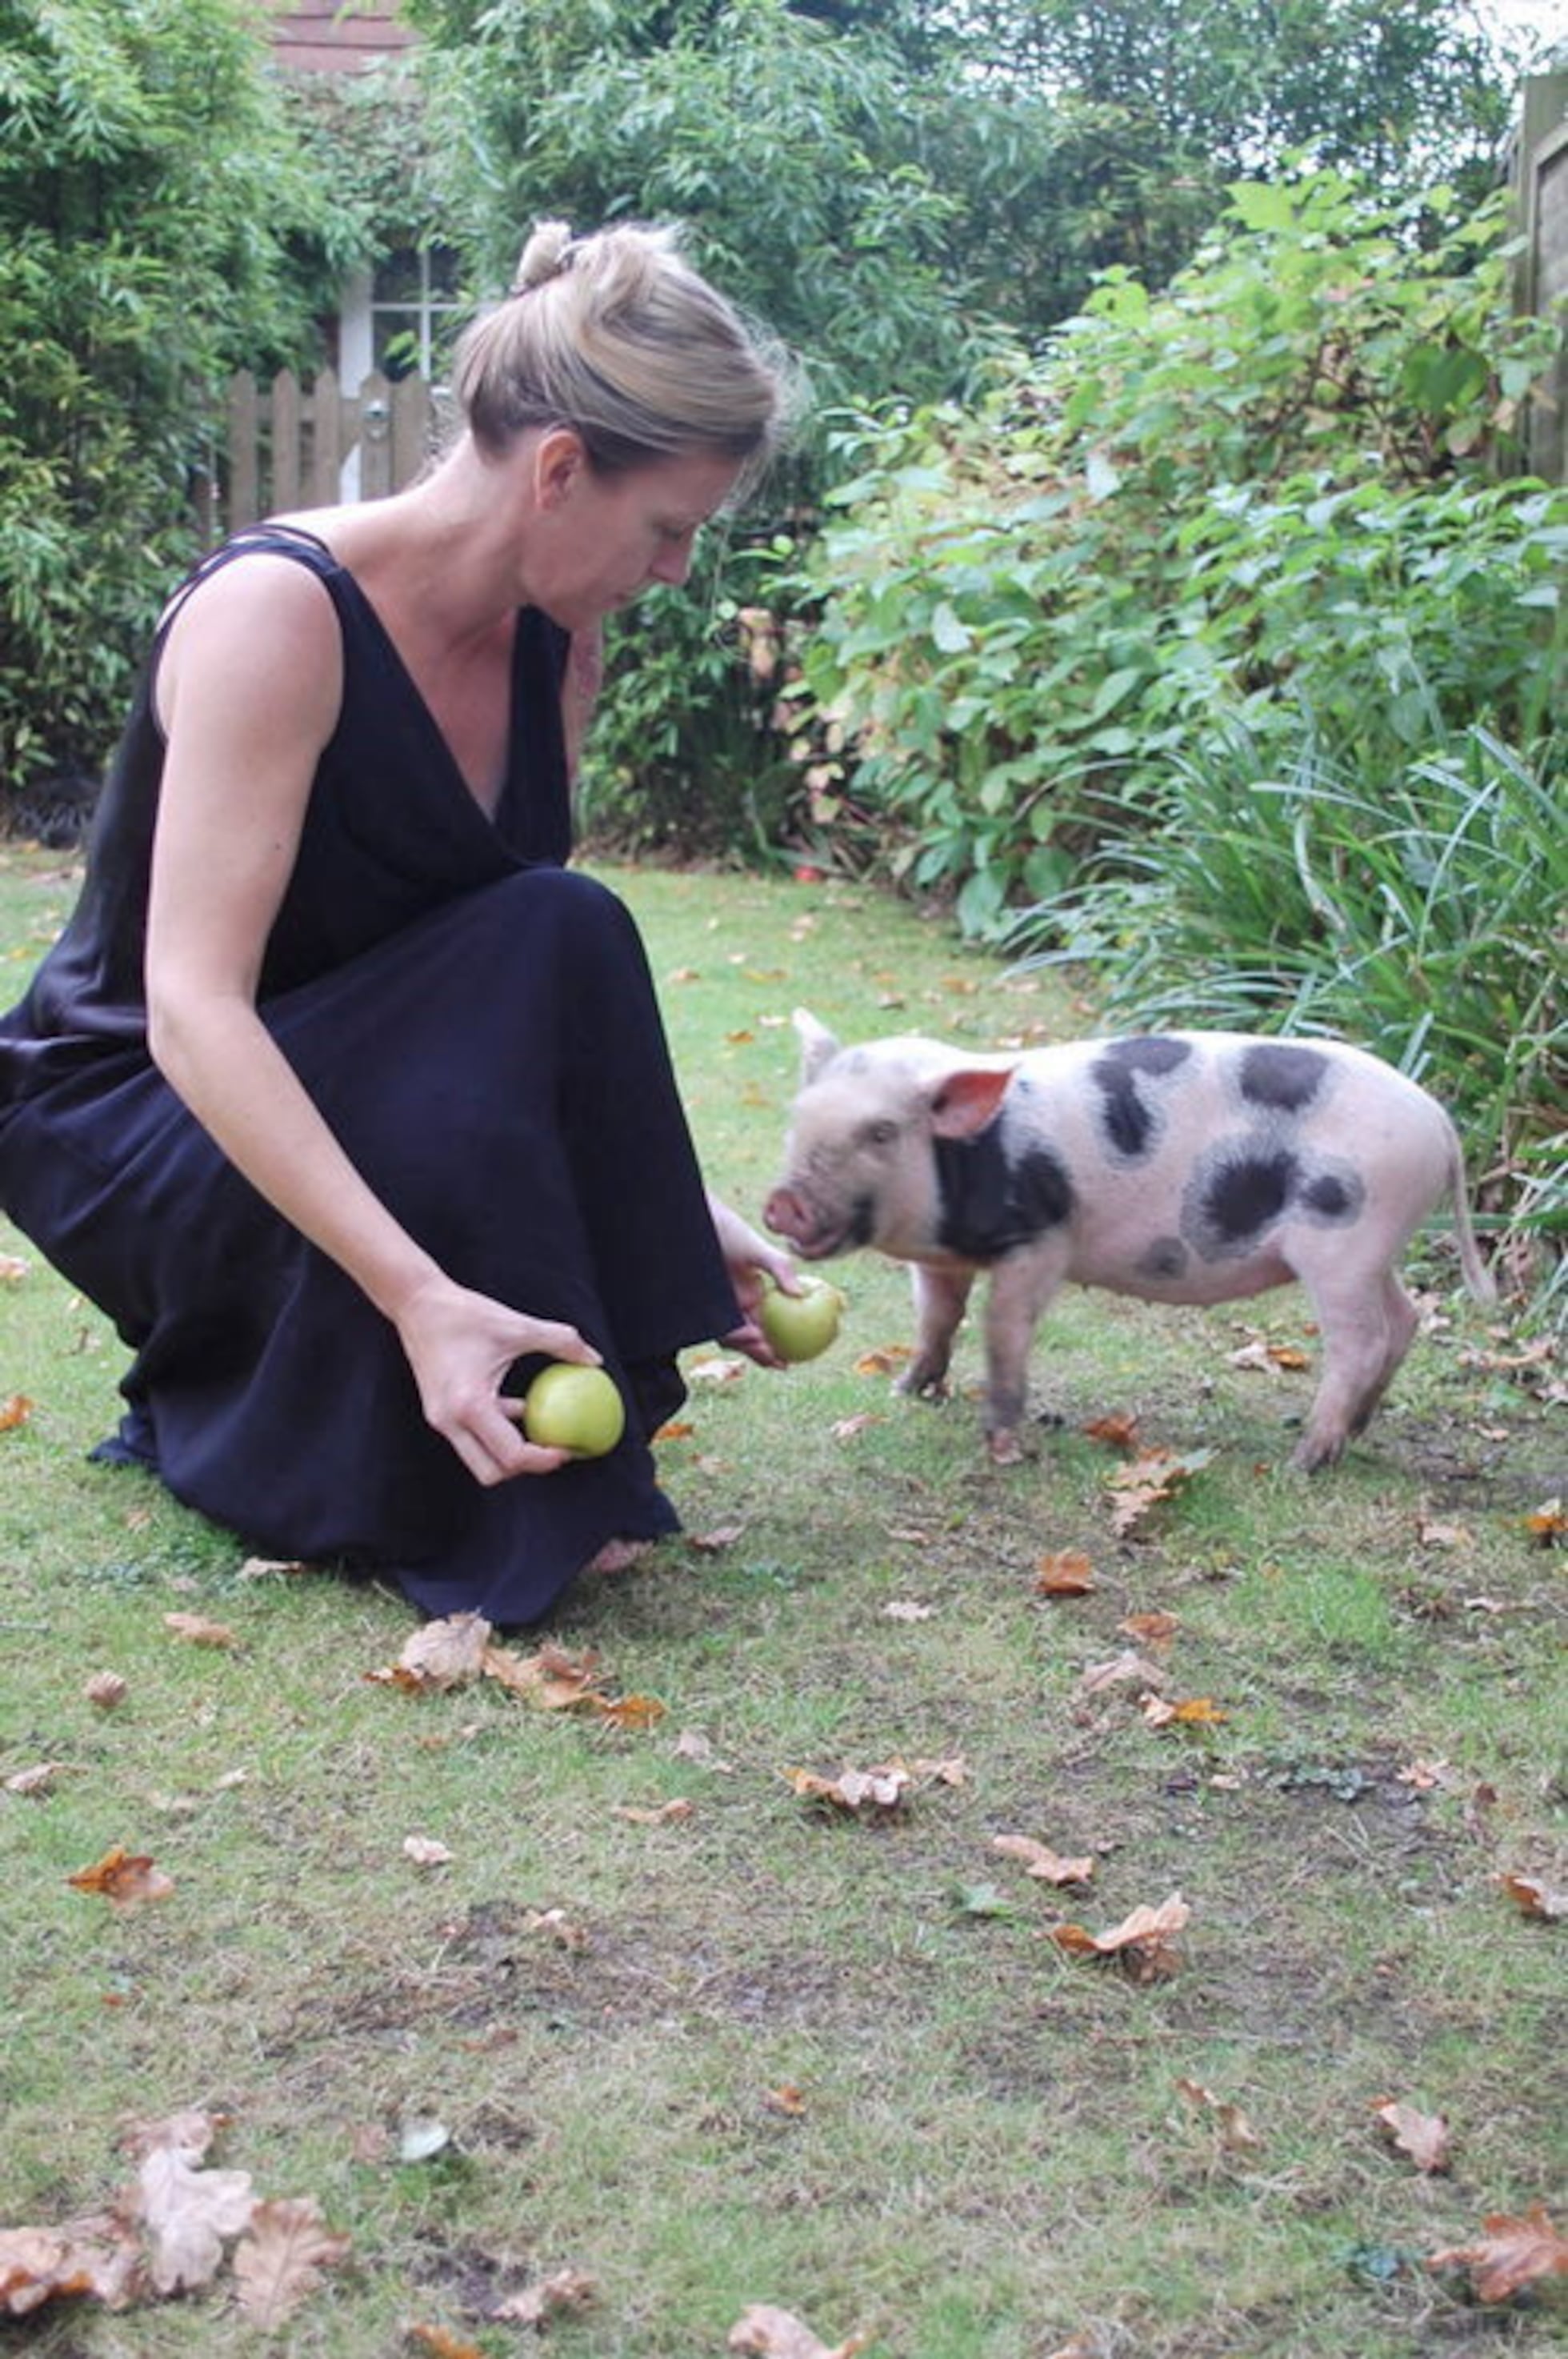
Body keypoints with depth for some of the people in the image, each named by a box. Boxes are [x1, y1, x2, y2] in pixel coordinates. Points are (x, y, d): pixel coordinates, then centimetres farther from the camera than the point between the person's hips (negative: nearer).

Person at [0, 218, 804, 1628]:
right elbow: (194, 1008, -33)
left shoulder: (557, 641, -3)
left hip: (356, 1086, 7)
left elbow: (542, 996, 2)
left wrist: (678, 1206, -8)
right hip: (133, 1111, -7)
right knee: (546, 943, -30)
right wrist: (422, 1293, -43)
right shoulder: (278, 612, -25)